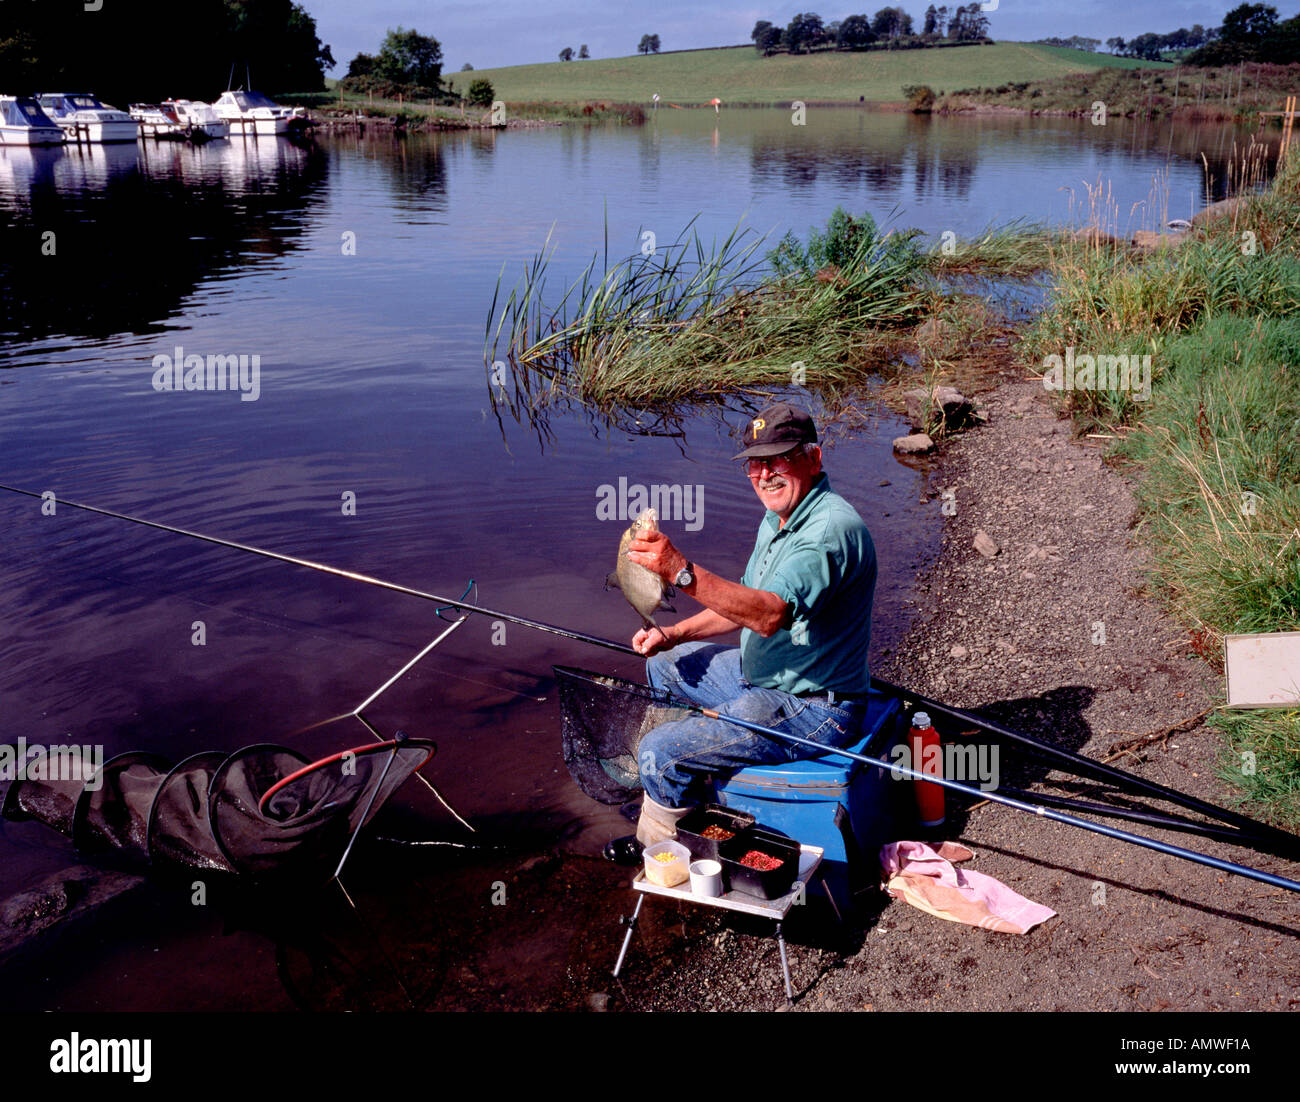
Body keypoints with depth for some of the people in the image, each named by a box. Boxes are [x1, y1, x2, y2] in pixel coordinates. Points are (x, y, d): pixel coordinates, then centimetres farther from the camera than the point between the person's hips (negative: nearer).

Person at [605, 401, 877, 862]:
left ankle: (655, 851, 15)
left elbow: (770, 615, -40)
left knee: (659, 753, -15)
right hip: (762, 676, 11)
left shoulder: (830, 529, -27)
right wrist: (674, 633, 4)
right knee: (663, 663, 23)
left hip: (810, 709, -11)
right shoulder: (779, 517, 7)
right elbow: (746, 602, 17)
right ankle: (690, 785, 39)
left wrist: (682, 571, -46)